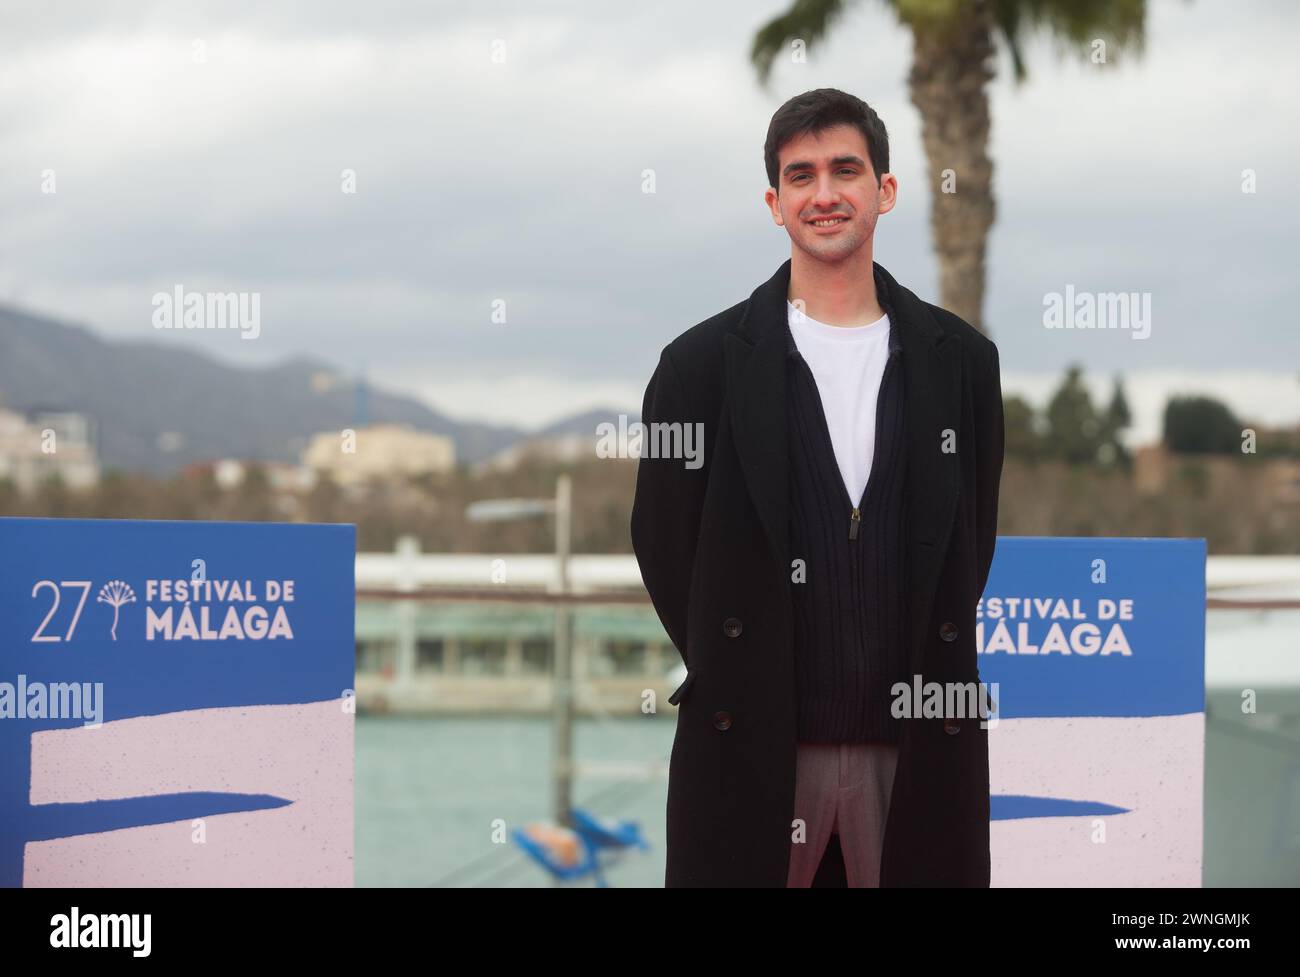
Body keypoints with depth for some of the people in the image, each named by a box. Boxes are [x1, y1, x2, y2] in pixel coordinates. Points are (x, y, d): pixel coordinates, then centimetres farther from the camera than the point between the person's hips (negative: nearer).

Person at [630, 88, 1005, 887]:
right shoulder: (704, 363, 2)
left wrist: (934, 680, 7)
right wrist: (733, 680, 6)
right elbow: (664, 542, 6)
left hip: (916, 750, 2)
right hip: (753, 748, -1)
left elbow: (972, 544, 13)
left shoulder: (961, 360, 8)